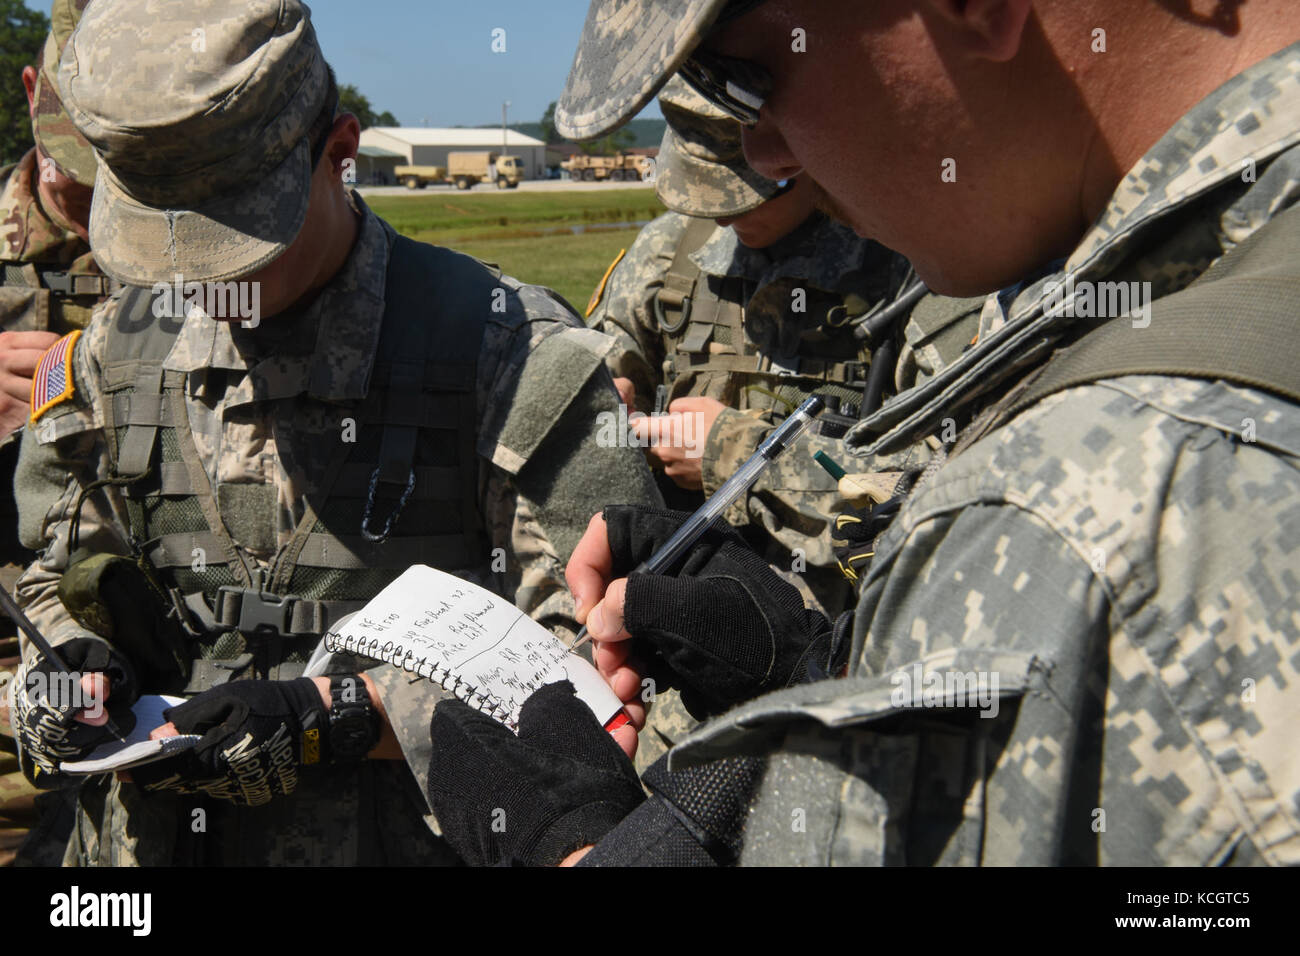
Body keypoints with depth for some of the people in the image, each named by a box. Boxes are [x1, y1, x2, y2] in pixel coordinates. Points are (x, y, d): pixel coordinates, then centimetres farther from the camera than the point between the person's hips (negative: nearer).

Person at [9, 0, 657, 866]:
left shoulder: (513, 357, -18)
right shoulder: (114, 355, 0)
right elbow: (61, 584, 15)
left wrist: (338, 715, -25)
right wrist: (73, 665, -8)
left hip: (410, 837, -4)